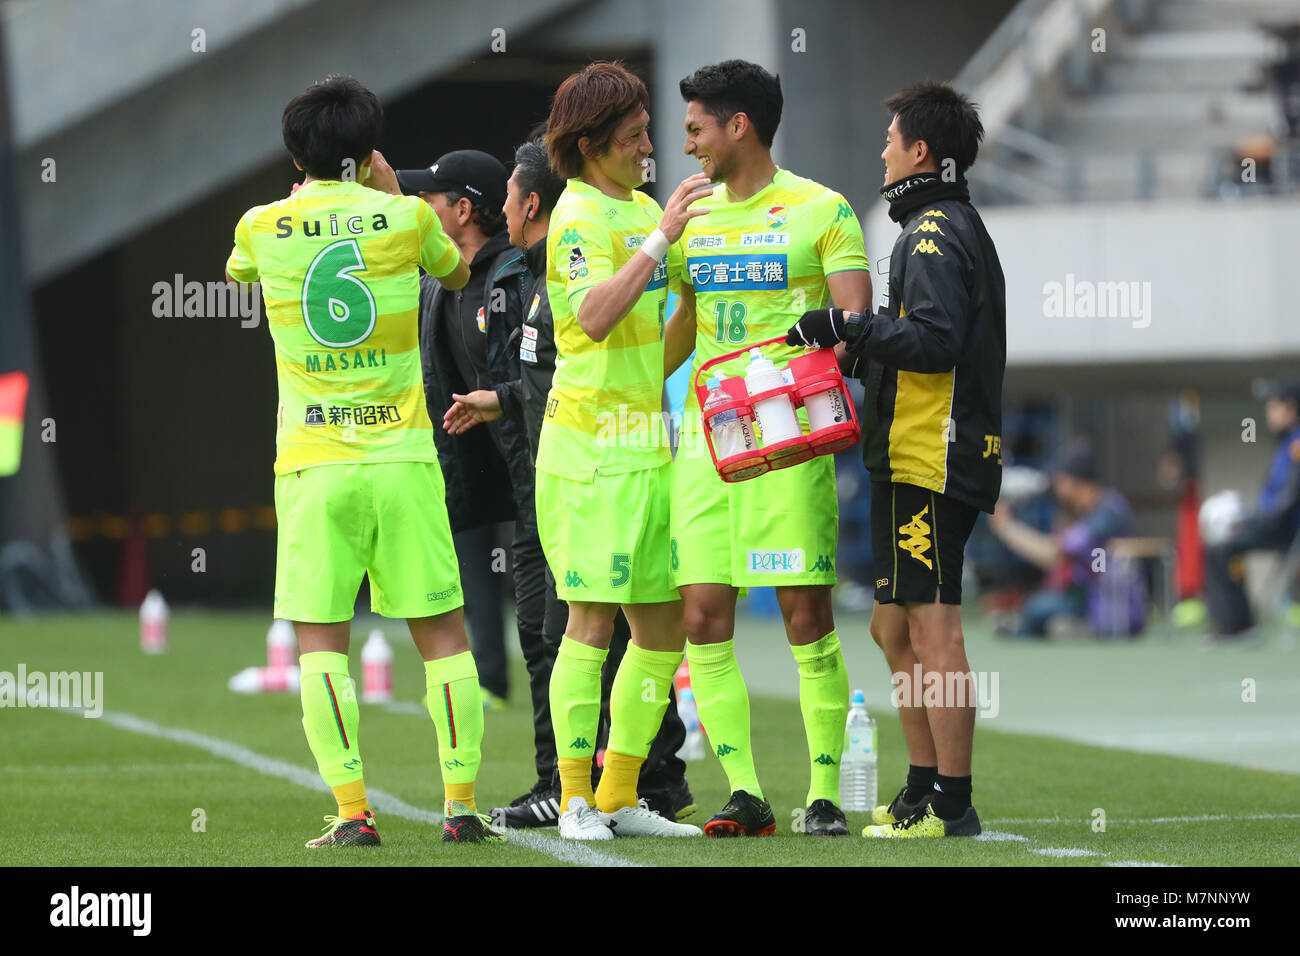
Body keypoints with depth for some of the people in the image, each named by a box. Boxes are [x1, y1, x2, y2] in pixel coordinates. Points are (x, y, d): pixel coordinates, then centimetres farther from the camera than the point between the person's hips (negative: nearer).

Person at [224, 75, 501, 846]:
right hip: (402, 459, 0)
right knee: (443, 632, 8)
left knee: (321, 640, 1)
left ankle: (353, 812, -8)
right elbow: (457, 274, 22)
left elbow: (236, 272, 26)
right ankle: (461, 803, 4)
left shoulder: (265, 227, 0)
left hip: (312, 464, 0)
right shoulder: (405, 219, -1)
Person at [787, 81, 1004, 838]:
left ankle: (952, 804, -8)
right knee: (895, 627, 15)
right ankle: (925, 791, 19)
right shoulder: (958, 227, 21)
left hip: (929, 462, -11)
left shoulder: (935, 235, -11)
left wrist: (850, 327, -19)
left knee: (934, 631, -9)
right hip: (917, 458, 11)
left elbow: (936, 341, -23)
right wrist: (860, 348, 17)